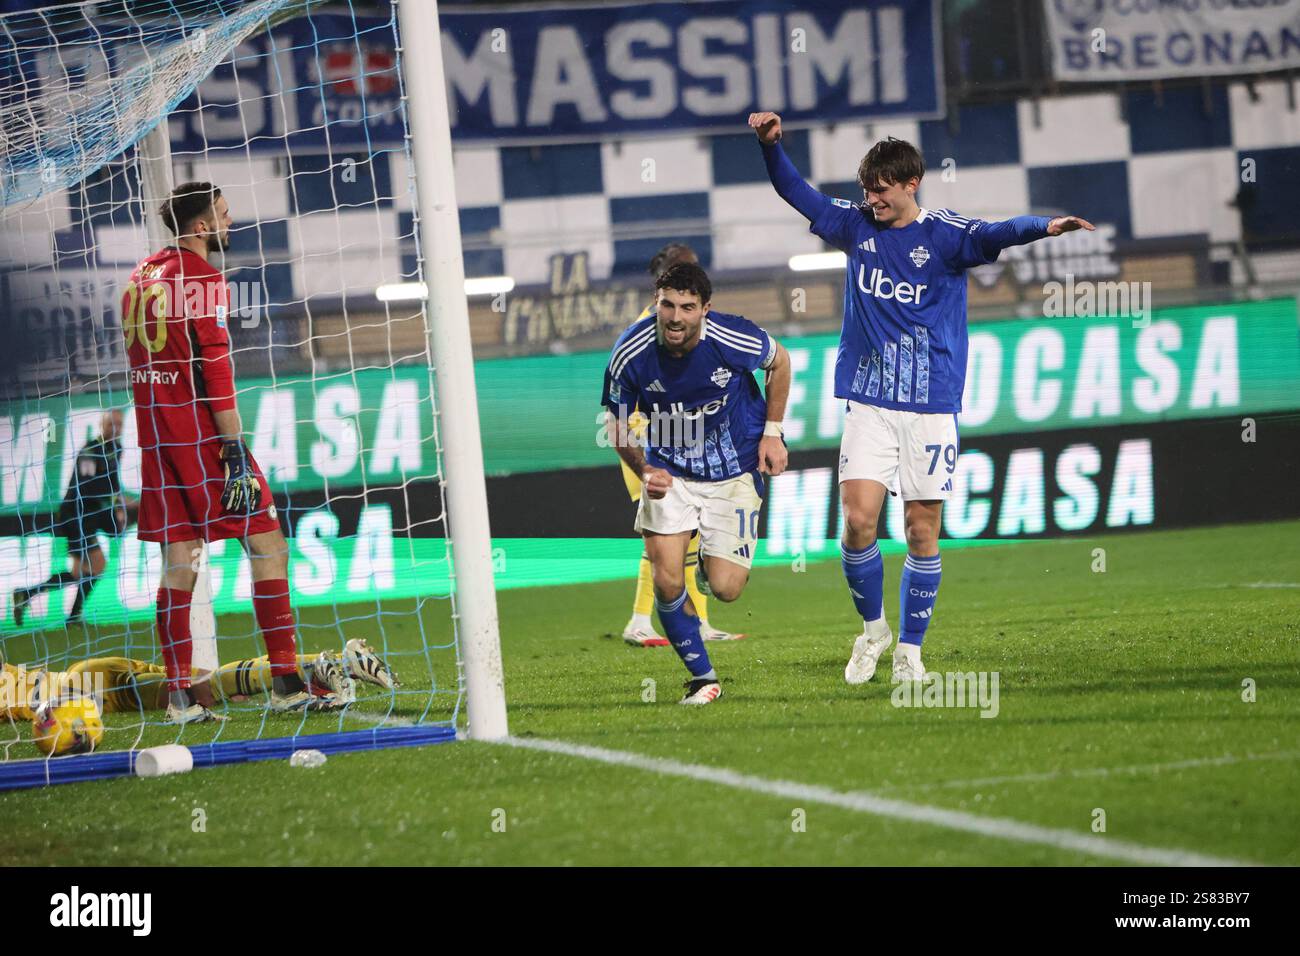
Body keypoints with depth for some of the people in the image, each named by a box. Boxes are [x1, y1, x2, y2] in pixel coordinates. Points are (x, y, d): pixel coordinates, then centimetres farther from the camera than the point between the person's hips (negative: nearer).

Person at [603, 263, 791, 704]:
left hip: (734, 470, -1)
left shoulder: (733, 339, -22)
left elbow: (779, 361, 1)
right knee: (666, 582, -12)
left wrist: (772, 433, -1)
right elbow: (616, 420, -2)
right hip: (668, 470, 1)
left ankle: (712, 562, 31)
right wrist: (643, 471, -18)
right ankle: (703, 677, 10)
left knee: (725, 588, -7)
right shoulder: (631, 353, -19)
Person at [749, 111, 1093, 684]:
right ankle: (872, 628, 12)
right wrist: (770, 144, 1)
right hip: (869, 402, 2)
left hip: (931, 405, -2)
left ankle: (909, 651, 12)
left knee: (923, 530, 0)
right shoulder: (856, 226, 7)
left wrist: (1045, 226, -42)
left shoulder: (943, 235, -5)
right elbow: (798, 194, 16)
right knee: (858, 519, -11)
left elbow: (997, 234, -22)